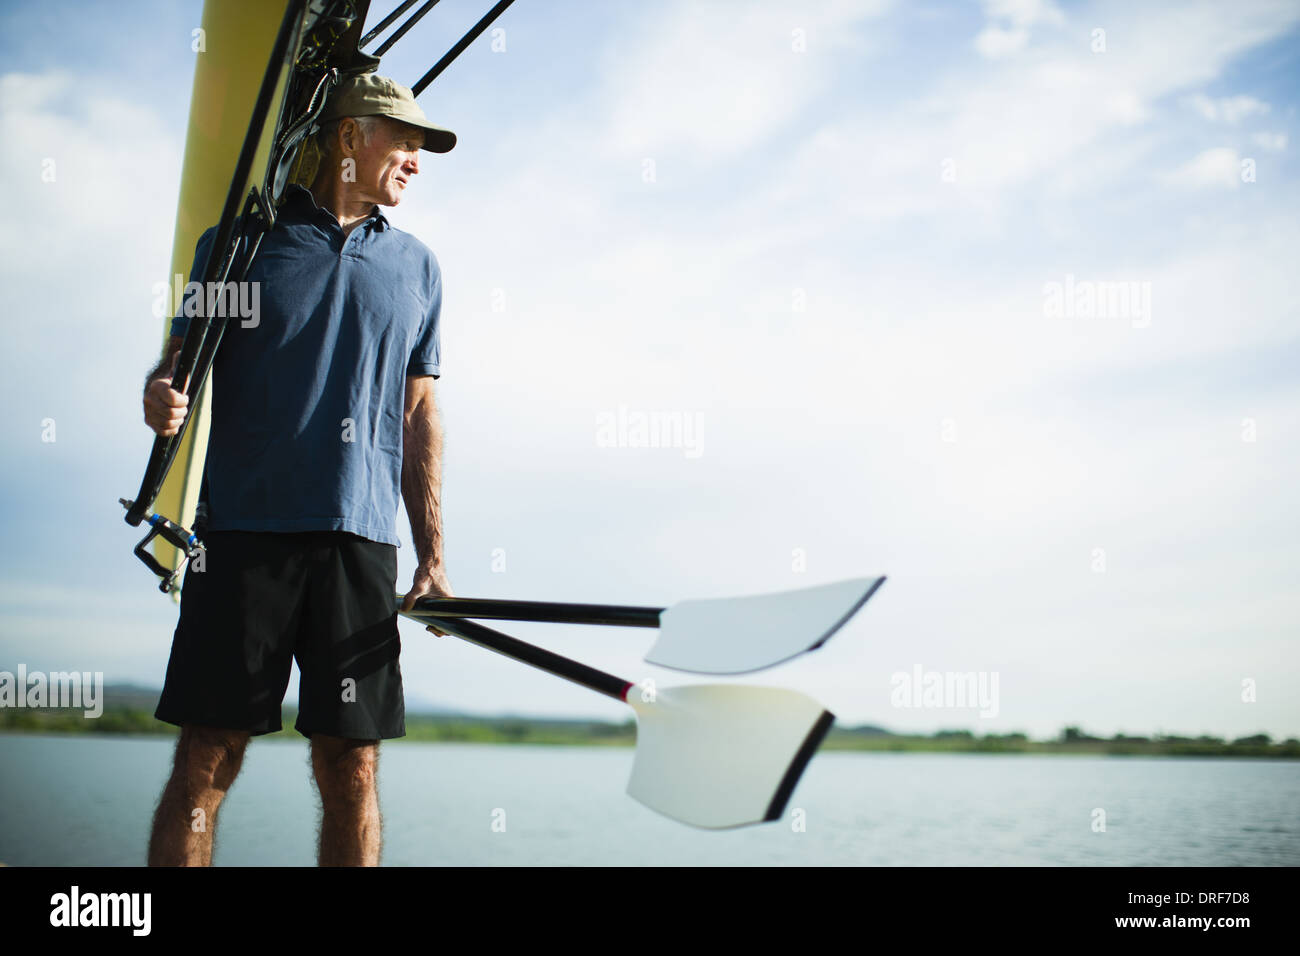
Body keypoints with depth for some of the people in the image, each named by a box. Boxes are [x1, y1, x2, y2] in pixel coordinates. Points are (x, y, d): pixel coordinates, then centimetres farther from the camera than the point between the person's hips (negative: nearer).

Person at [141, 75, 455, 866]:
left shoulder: (417, 267, 17)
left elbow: (419, 414, 16)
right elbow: (182, 363, 8)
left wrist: (433, 554, 9)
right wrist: (163, 397, -17)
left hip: (360, 539, 2)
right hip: (244, 528, -2)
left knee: (352, 768, 1)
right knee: (207, 762, -1)